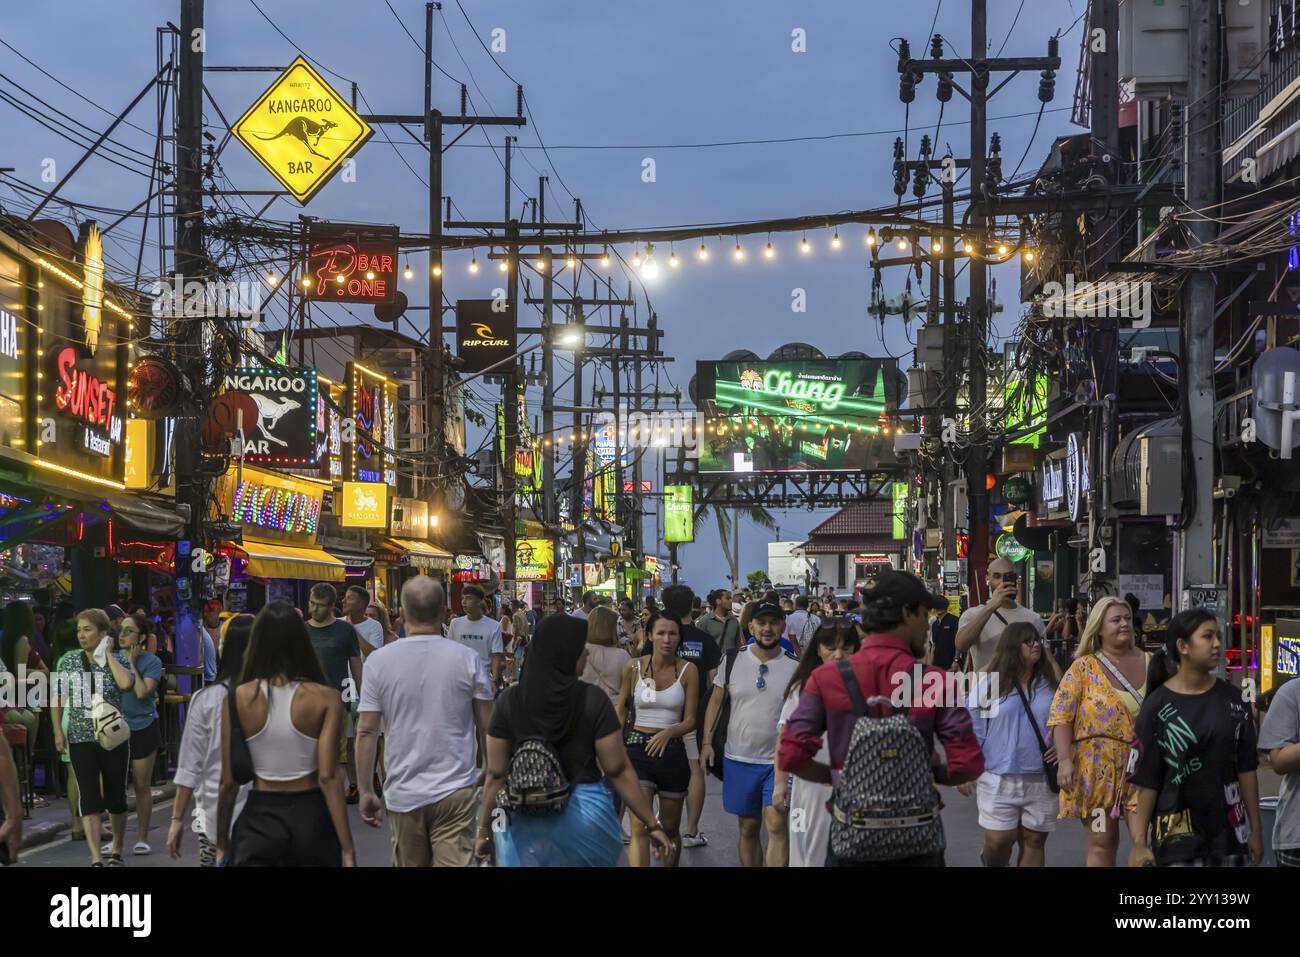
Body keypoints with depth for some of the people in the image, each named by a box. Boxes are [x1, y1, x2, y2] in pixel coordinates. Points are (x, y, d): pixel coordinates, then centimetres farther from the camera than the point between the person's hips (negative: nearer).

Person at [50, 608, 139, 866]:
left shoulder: (119, 660, -1)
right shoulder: (68, 663, 4)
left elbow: (126, 683, -23)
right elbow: (57, 699, 10)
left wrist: (108, 654, -13)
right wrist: (58, 731, 0)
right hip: (81, 740, 0)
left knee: (116, 797, 9)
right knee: (89, 799, -9)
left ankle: (117, 851, 28)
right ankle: (96, 859, -14)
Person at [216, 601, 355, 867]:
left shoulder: (239, 698, -5)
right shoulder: (325, 698, -8)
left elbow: (229, 782, -3)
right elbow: (328, 777, -14)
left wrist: (222, 844, 9)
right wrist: (348, 850, -13)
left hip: (260, 818, 0)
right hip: (311, 815, 1)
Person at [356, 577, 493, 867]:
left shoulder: (379, 661, -5)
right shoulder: (468, 659, -5)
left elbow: (367, 732, -4)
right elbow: (486, 728, 0)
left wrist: (366, 792, 5)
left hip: (403, 795, 1)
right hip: (455, 792, -1)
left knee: (409, 863, 16)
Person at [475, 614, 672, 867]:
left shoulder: (510, 700, -4)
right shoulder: (592, 699, -10)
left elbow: (496, 774, -1)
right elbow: (619, 770, -10)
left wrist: (485, 830, 9)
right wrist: (652, 824, -3)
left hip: (525, 818, 1)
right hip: (585, 813, -1)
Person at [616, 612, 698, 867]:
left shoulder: (687, 670, -1)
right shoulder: (633, 668, -1)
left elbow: (690, 721, 0)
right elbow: (620, 711, 10)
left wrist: (668, 732, -20)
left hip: (672, 751, 1)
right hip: (638, 749, -1)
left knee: (670, 829, 15)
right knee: (640, 828, -15)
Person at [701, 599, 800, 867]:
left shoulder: (795, 667, -4)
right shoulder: (732, 660, 0)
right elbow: (716, 701, 7)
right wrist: (707, 741, 0)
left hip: (779, 761, -2)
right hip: (738, 759, 2)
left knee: (777, 825, -12)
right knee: (748, 827, 12)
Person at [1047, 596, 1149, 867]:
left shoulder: (1150, 664, 10)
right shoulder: (1084, 667, 2)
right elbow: (1060, 717, -4)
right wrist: (1064, 760, -14)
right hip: (1097, 768, -2)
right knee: (1102, 844, 4)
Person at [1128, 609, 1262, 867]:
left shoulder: (1232, 699, 4)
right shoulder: (1157, 706, -6)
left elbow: (1246, 769, 7)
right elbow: (1146, 781, -6)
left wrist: (1255, 829, 5)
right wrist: (1140, 842, -8)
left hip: (1228, 827, 3)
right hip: (1176, 832, -3)